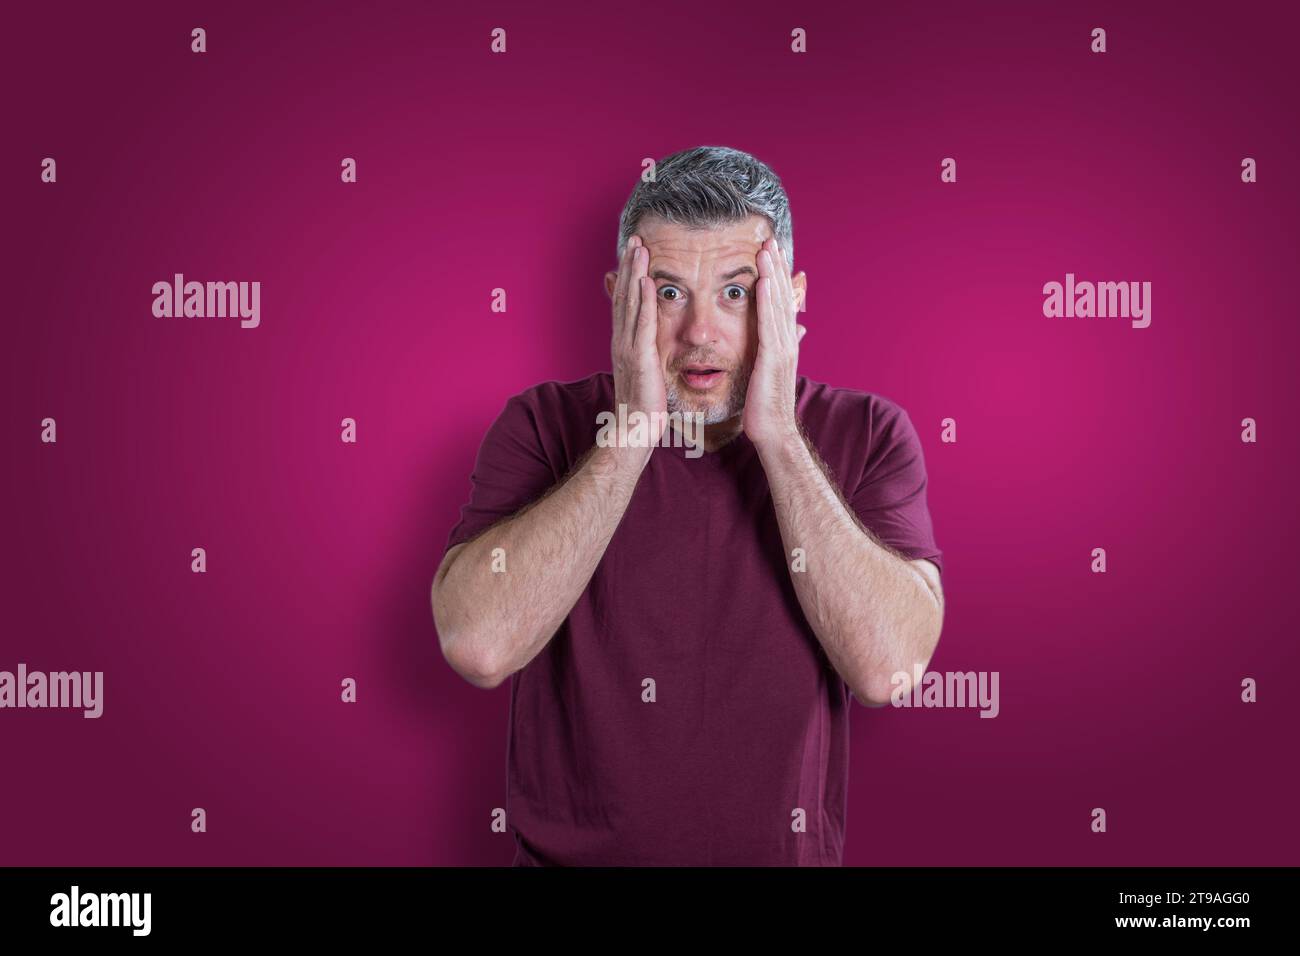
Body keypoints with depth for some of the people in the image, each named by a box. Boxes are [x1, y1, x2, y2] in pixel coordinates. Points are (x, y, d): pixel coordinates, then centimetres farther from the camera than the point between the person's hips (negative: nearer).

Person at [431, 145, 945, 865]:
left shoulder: (866, 436, -2)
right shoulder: (543, 427, -2)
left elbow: (888, 667, -15)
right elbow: (476, 647, -17)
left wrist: (776, 434, -16)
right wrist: (631, 433, -16)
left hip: (786, 848, 1)